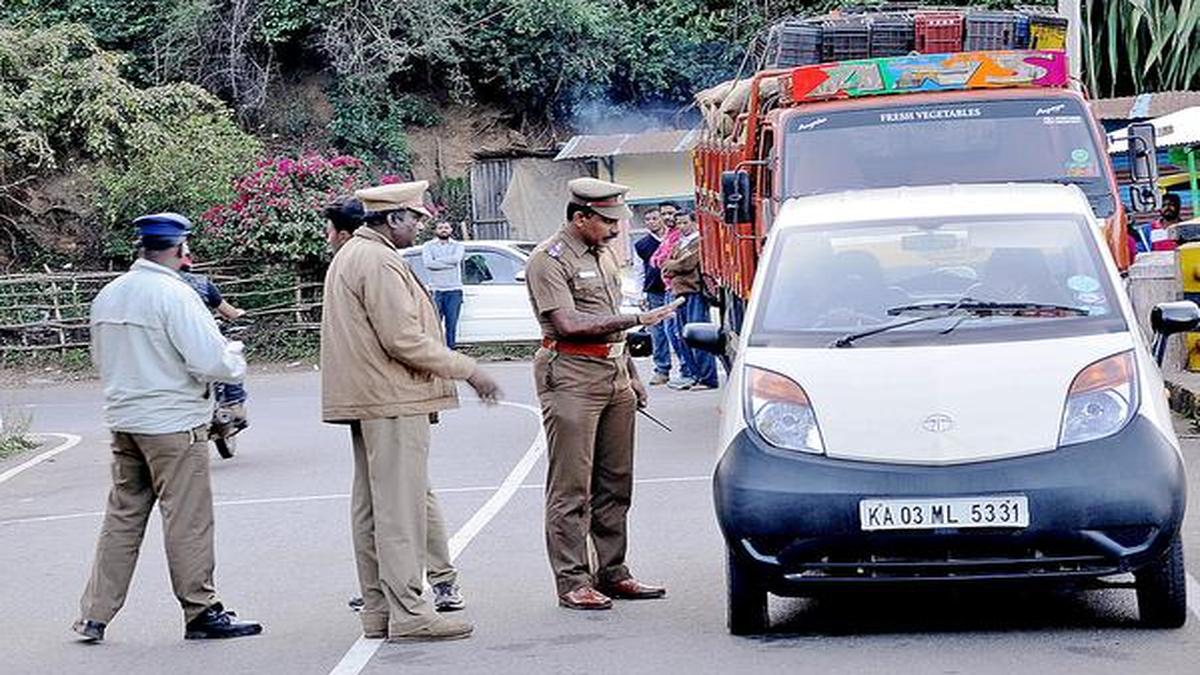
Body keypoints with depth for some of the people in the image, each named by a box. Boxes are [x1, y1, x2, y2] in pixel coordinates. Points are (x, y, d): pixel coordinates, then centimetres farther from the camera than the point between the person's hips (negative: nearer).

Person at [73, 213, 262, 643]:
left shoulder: (108, 295, 8)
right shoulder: (173, 294, -16)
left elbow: (101, 360, 18)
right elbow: (211, 361, -20)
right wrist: (235, 355, 0)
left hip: (122, 420, 7)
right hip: (173, 422, -7)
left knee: (122, 518, 12)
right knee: (188, 520, 1)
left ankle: (94, 615, 12)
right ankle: (201, 612, 7)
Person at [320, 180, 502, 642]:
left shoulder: (349, 256, 18)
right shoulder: (380, 262, -15)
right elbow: (404, 340, -21)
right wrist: (468, 371, -14)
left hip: (366, 399, 11)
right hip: (392, 401, -11)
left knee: (372, 503, 12)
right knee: (400, 504, -10)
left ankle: (378, 610, 17)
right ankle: (407, 613, -10)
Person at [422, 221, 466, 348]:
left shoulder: (457, 246, 12)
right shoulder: (428, 246, 10)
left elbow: (456, 259, -10)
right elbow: (428, 263, -9)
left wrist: (437, 261, -6)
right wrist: (448, 263, -10)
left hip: (453, 290, 1)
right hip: (436, 290, -1)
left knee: (451, 323, 0)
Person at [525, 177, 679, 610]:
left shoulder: (604, 254, 18)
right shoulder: (548, 260, -9)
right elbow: (568, 324, -18)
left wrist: (632, 375, 22)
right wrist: (637, 319, -17)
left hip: (614, 373, 8)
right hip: (571, 375, -8)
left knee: (615, 482, 10)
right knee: (571, 486, -6)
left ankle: (612, 572, 16)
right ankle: (572, 581, -5)